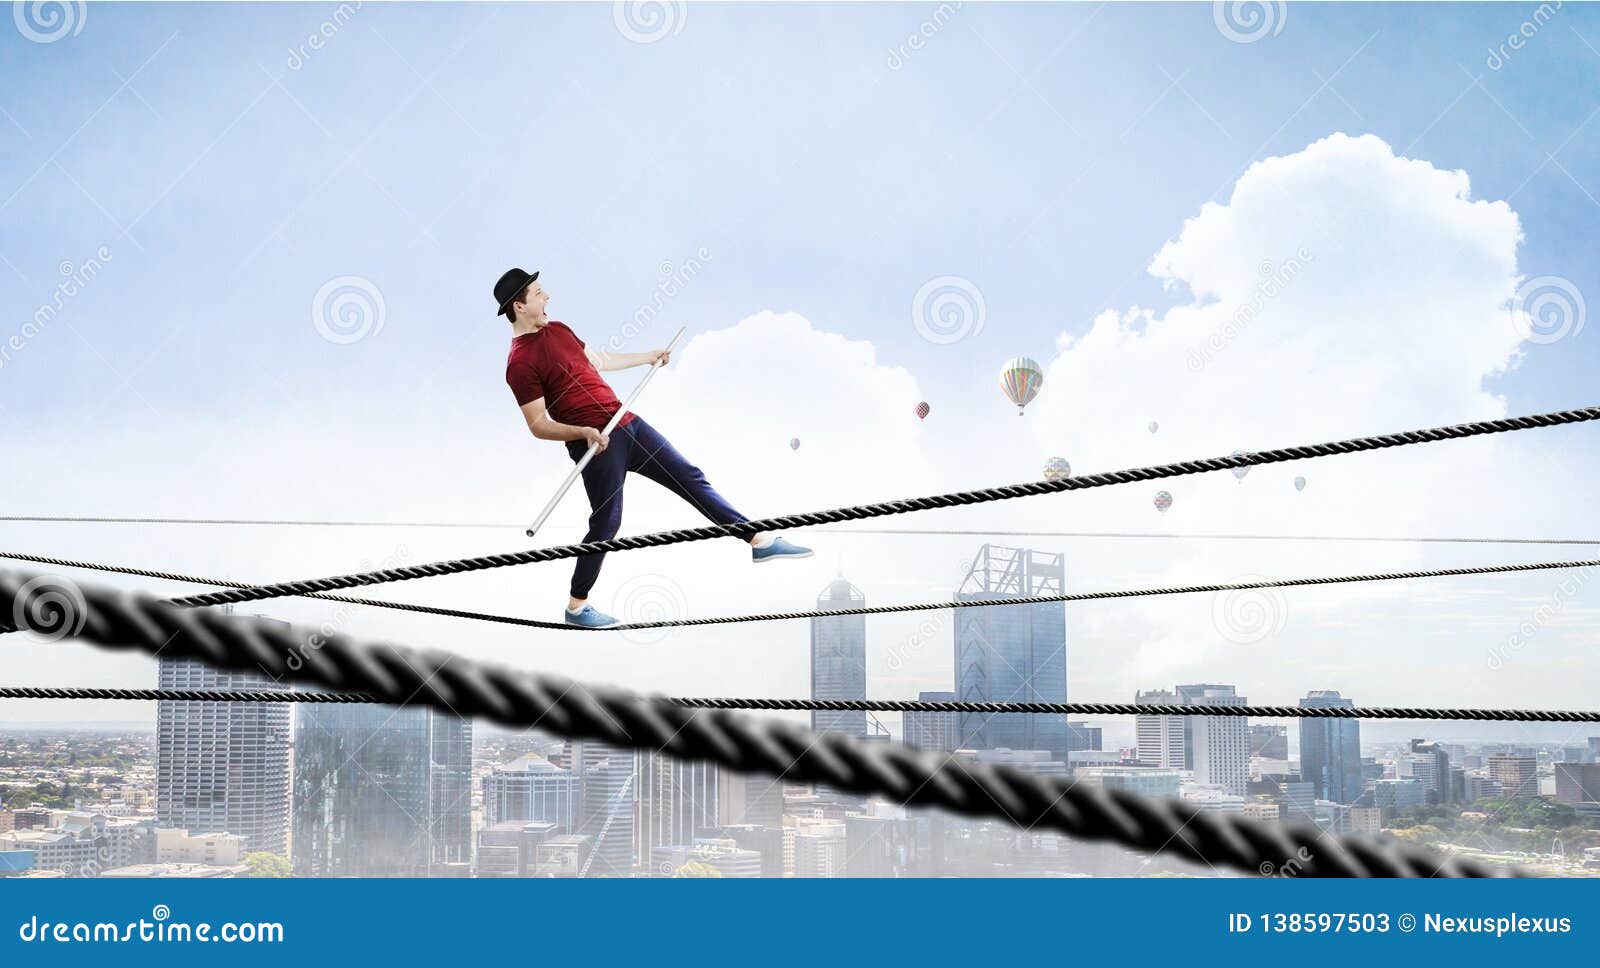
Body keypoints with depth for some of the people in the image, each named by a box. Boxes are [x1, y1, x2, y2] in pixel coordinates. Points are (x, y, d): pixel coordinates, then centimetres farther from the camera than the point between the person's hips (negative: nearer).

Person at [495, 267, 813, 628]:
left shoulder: (557, 329, 13)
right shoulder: (520, 363, -14)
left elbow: (598, 360, 28)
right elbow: (539, 426, -16)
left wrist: (648, 357, 36)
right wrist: (583, 431, -30)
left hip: (626, 423, 8)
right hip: (597, 444, -8)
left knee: (690, 477, 8)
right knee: (606, 523, -4)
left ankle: (760, 540, 14)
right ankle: (576, 607, 13)